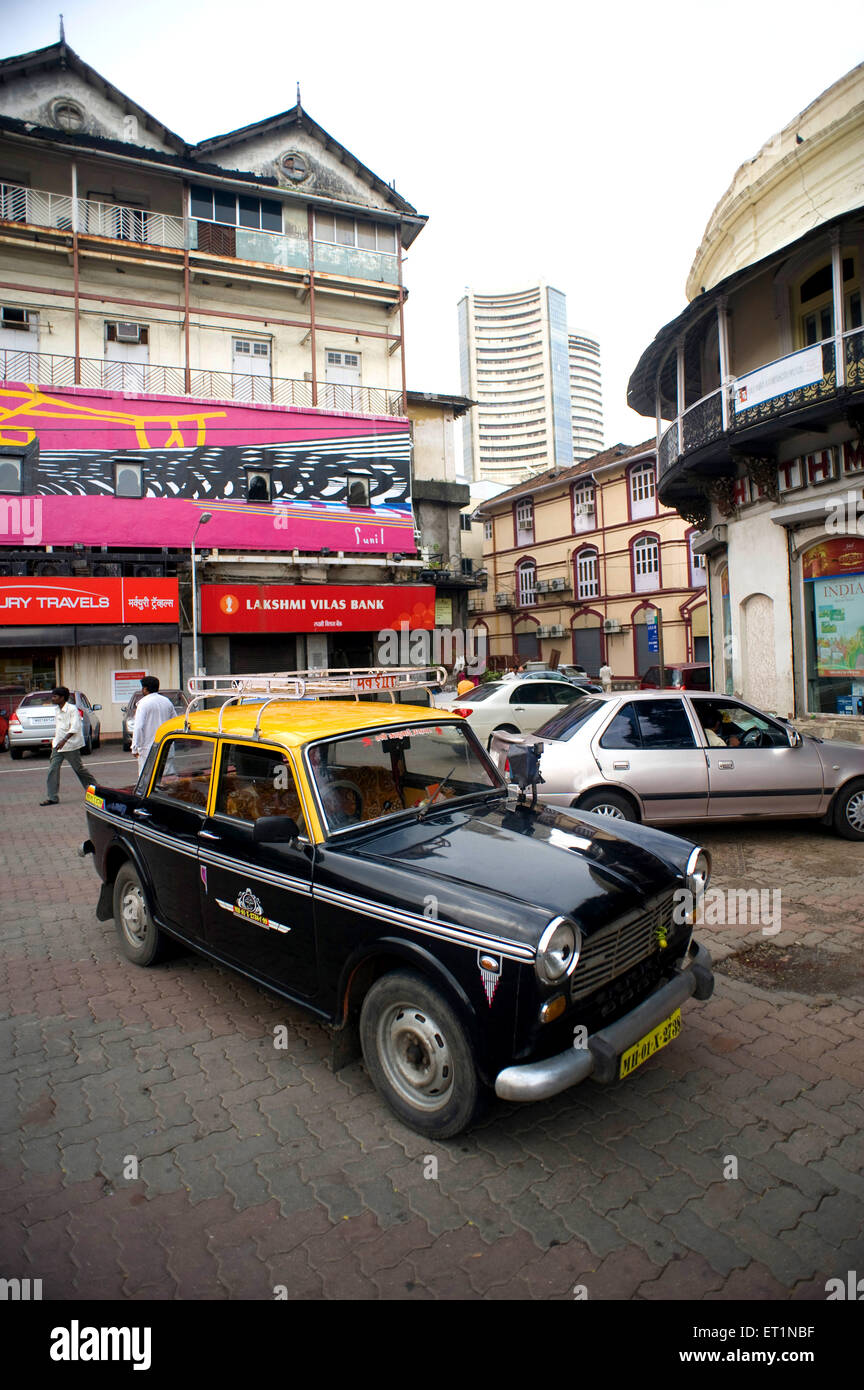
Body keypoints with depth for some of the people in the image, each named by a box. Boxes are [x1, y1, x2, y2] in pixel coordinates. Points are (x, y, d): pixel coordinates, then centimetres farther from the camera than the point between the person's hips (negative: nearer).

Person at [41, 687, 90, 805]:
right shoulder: (58, 710, 11)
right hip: (58, 745, 8)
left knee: (79, 769, 3)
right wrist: (54, 739, 19)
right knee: (53, 769, 0)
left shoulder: (72, 709, -15)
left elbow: (75, 728, -23)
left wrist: (64, 740, -31)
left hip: (71, 745, -8)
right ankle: (51, 797, 2)